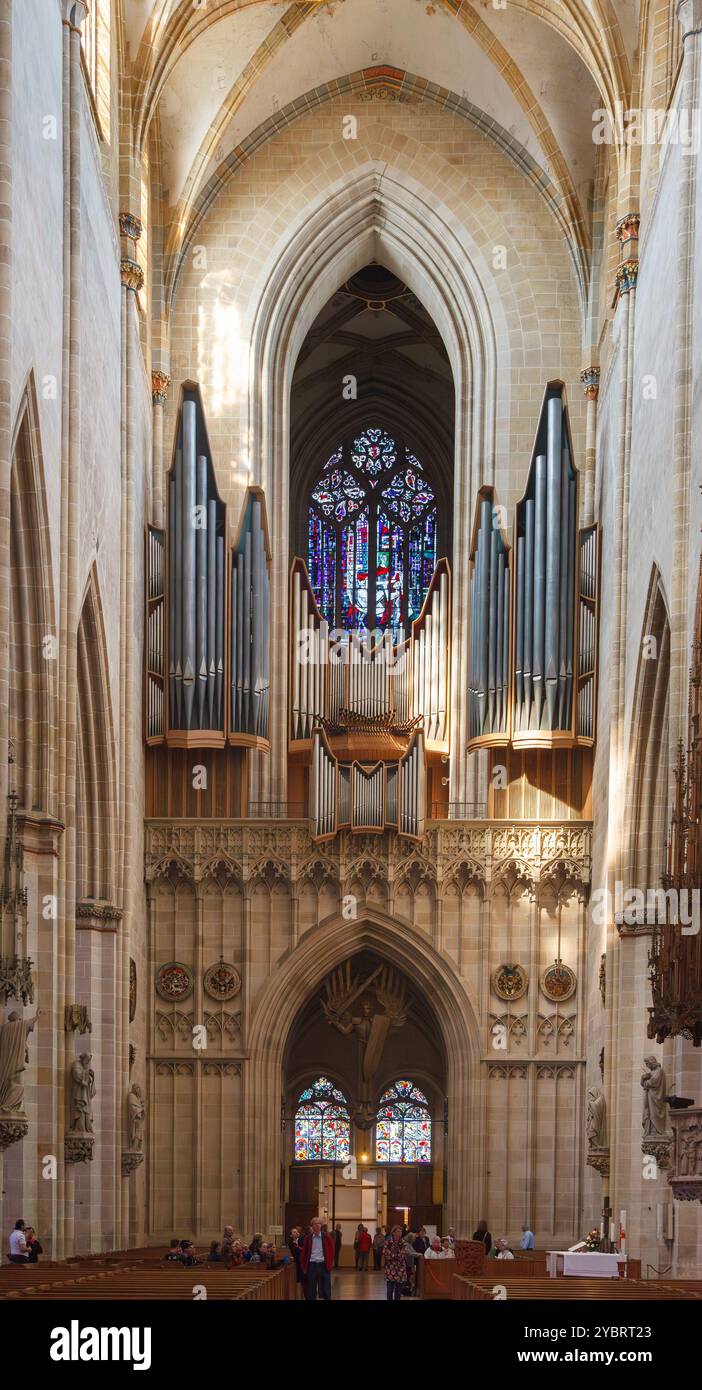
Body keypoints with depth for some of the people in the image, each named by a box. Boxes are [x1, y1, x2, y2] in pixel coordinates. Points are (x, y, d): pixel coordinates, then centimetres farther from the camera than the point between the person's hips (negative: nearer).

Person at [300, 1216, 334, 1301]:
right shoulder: (308, 1238, 3)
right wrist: (304, 1266, 5)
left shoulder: (326, 1237, 1)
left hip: (324, 1265, -1)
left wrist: (330, 1264, -2)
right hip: (312, 1265, 1)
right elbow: (303, 1252, 8)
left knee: (326, 1290, 3)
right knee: (311, 1291, 5)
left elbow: (331, 1251, 4)